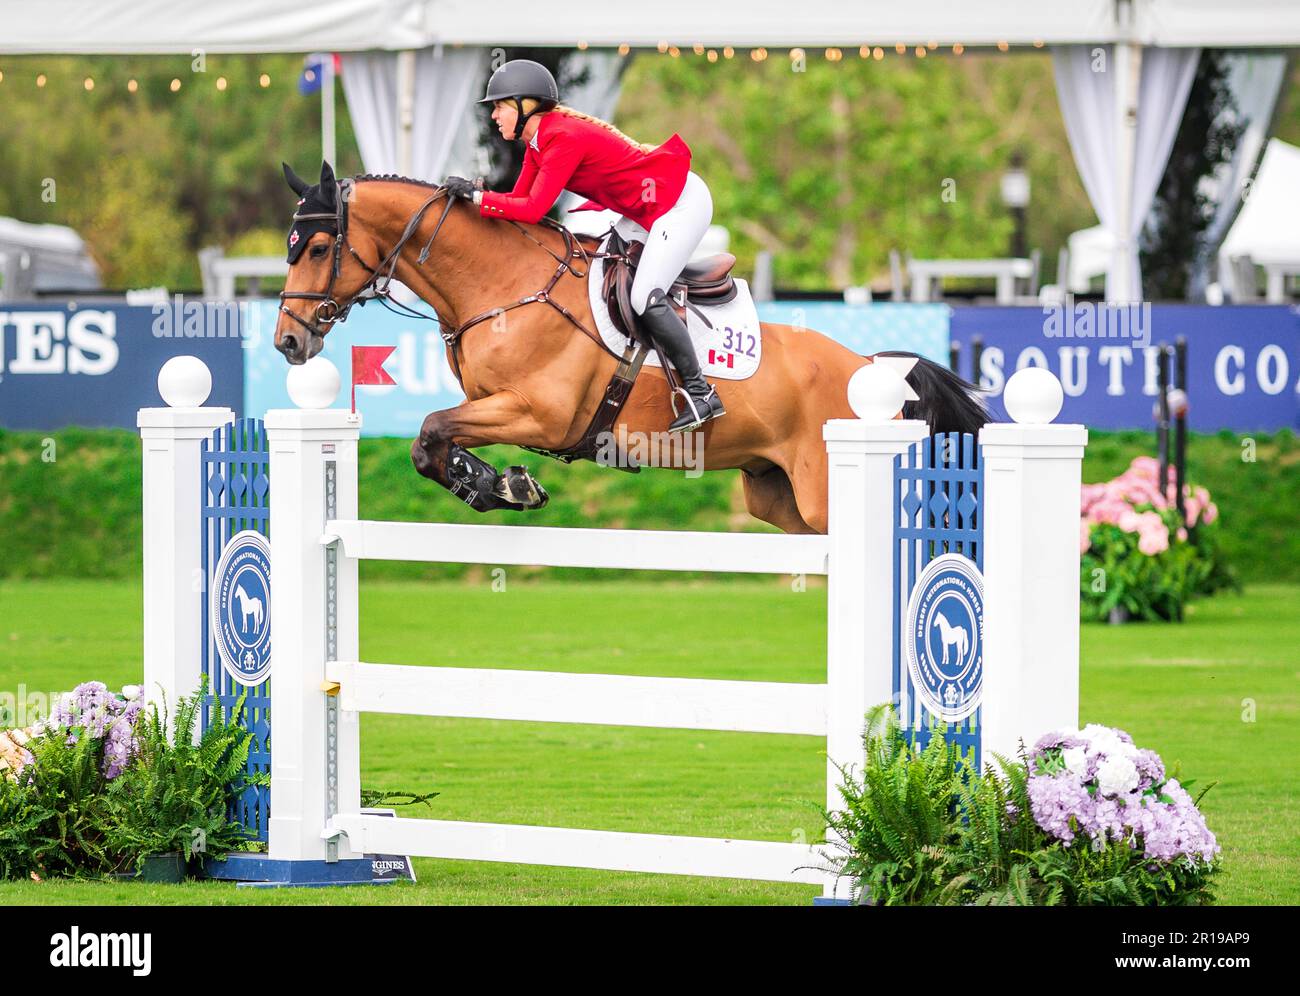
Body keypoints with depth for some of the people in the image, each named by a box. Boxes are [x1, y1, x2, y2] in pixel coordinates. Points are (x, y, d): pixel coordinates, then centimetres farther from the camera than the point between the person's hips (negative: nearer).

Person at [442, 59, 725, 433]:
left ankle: (700, 392, -9)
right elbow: (518, 200, 3)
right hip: (645, 212, 10)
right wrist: (470, 197, -9)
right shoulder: (538, 143, 5)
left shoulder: (564, 139, -24)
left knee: (644, 297, -18)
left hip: (682, 203, -10)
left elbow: (532, 210, -30)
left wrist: (474, 195, -25)